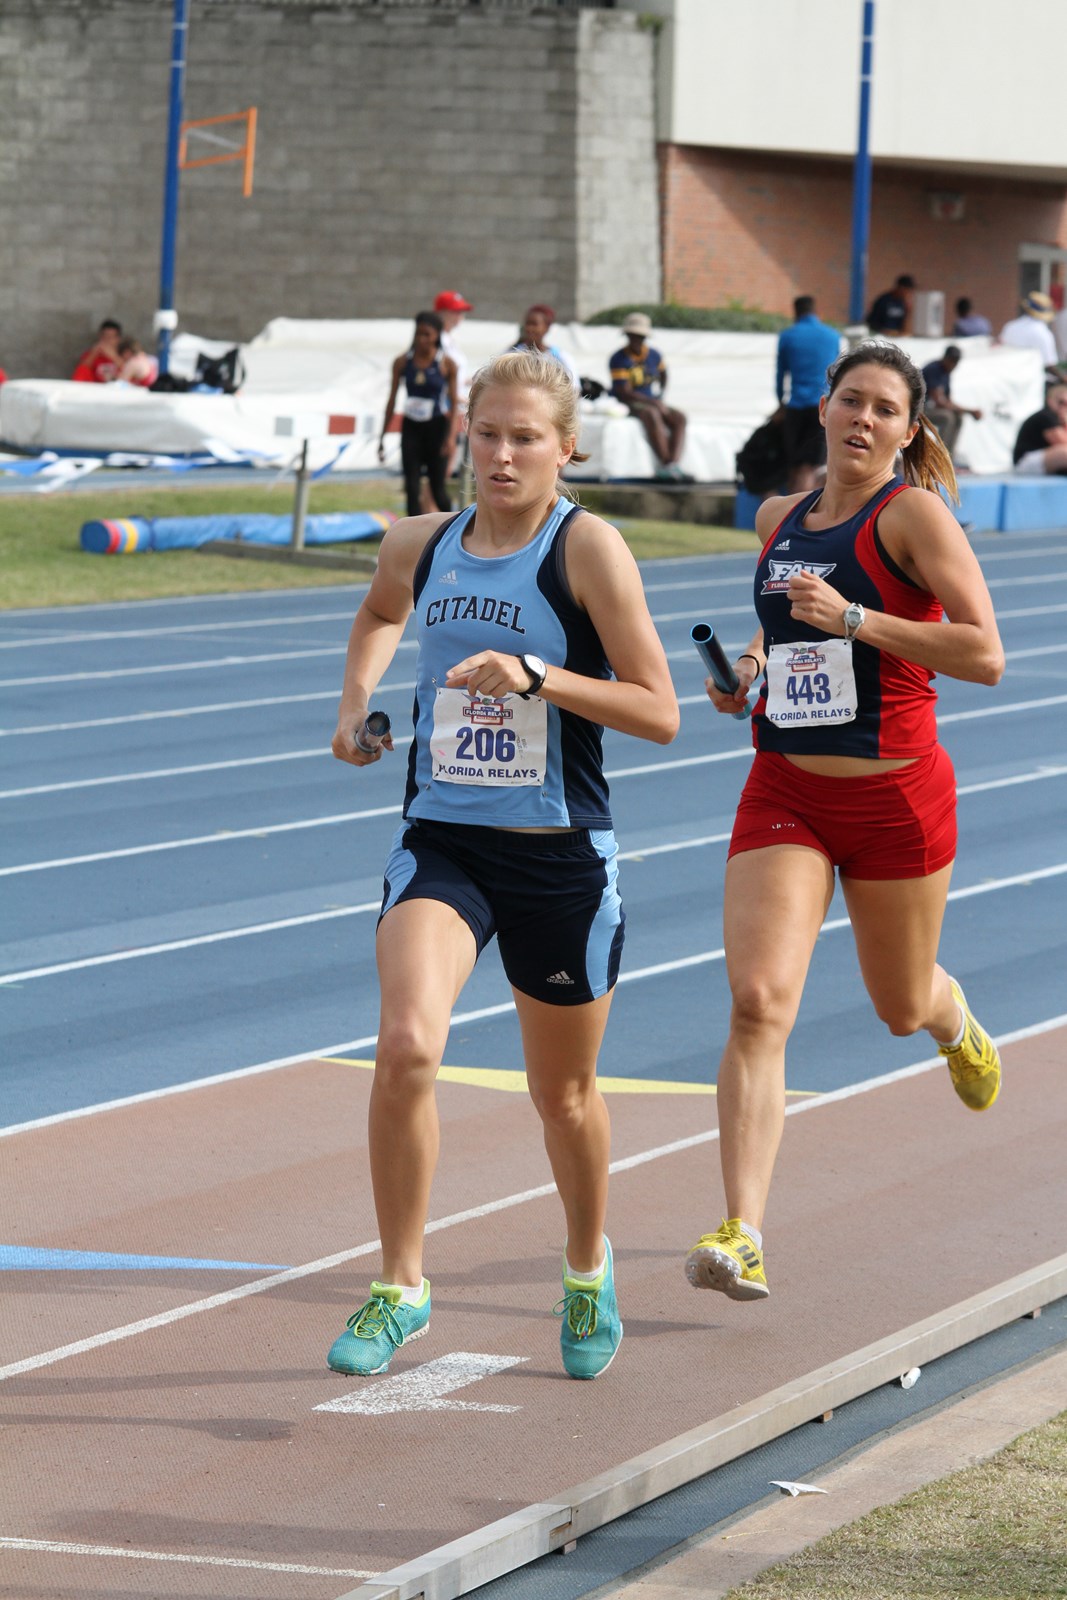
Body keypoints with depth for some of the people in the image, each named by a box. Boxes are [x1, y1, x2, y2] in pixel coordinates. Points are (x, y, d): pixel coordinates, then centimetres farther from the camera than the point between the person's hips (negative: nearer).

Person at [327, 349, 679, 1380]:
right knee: (405, 1045, -22)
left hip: (559, 857, -2)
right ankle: (400, 1286, -8)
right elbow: (380, 616, 29)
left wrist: (537, 676, -24)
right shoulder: (420, 546, 3)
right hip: (441, 841, 2)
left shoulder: (587, 549, -11)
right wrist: (356, 703, 12)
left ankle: (588, 1273, 43)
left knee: (564, 1092, 14)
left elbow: (658, 714, -14)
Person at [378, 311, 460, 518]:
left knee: (437, 488, 3)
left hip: (436, 428, -2)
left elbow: (454, 404, -4)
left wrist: (451, 436, -16)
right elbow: (392, 400, 7)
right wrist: (382, 437, 7)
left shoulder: (447, 364, -6)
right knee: (412, 487, -7)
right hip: (411, 428, 2)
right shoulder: (403, 362, 0)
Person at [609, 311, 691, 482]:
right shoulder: (619, 359, -10)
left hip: (652, 402, 7)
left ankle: (673, 463, -36)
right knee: (651, 414, -37)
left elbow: (663, 375, 29)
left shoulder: (653, 355, 9)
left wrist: (660, 398, 15)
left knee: (679, 418, -19)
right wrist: (653, 402, -20)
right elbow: (624, 391, -17)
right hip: (627, 404, -7)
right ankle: (665, 463, -38)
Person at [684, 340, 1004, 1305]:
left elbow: (985, 655, -20)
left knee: (903, 1008, 16)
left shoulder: (913, 512, -11)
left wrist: (853, 618, -25)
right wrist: (751, 664, 6)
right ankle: (743, 1235, -18)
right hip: (784, 793, 3)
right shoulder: (779, 520, 7)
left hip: (896, 795, -3)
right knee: (758, 1004, -15)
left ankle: (956, 1021, 56)